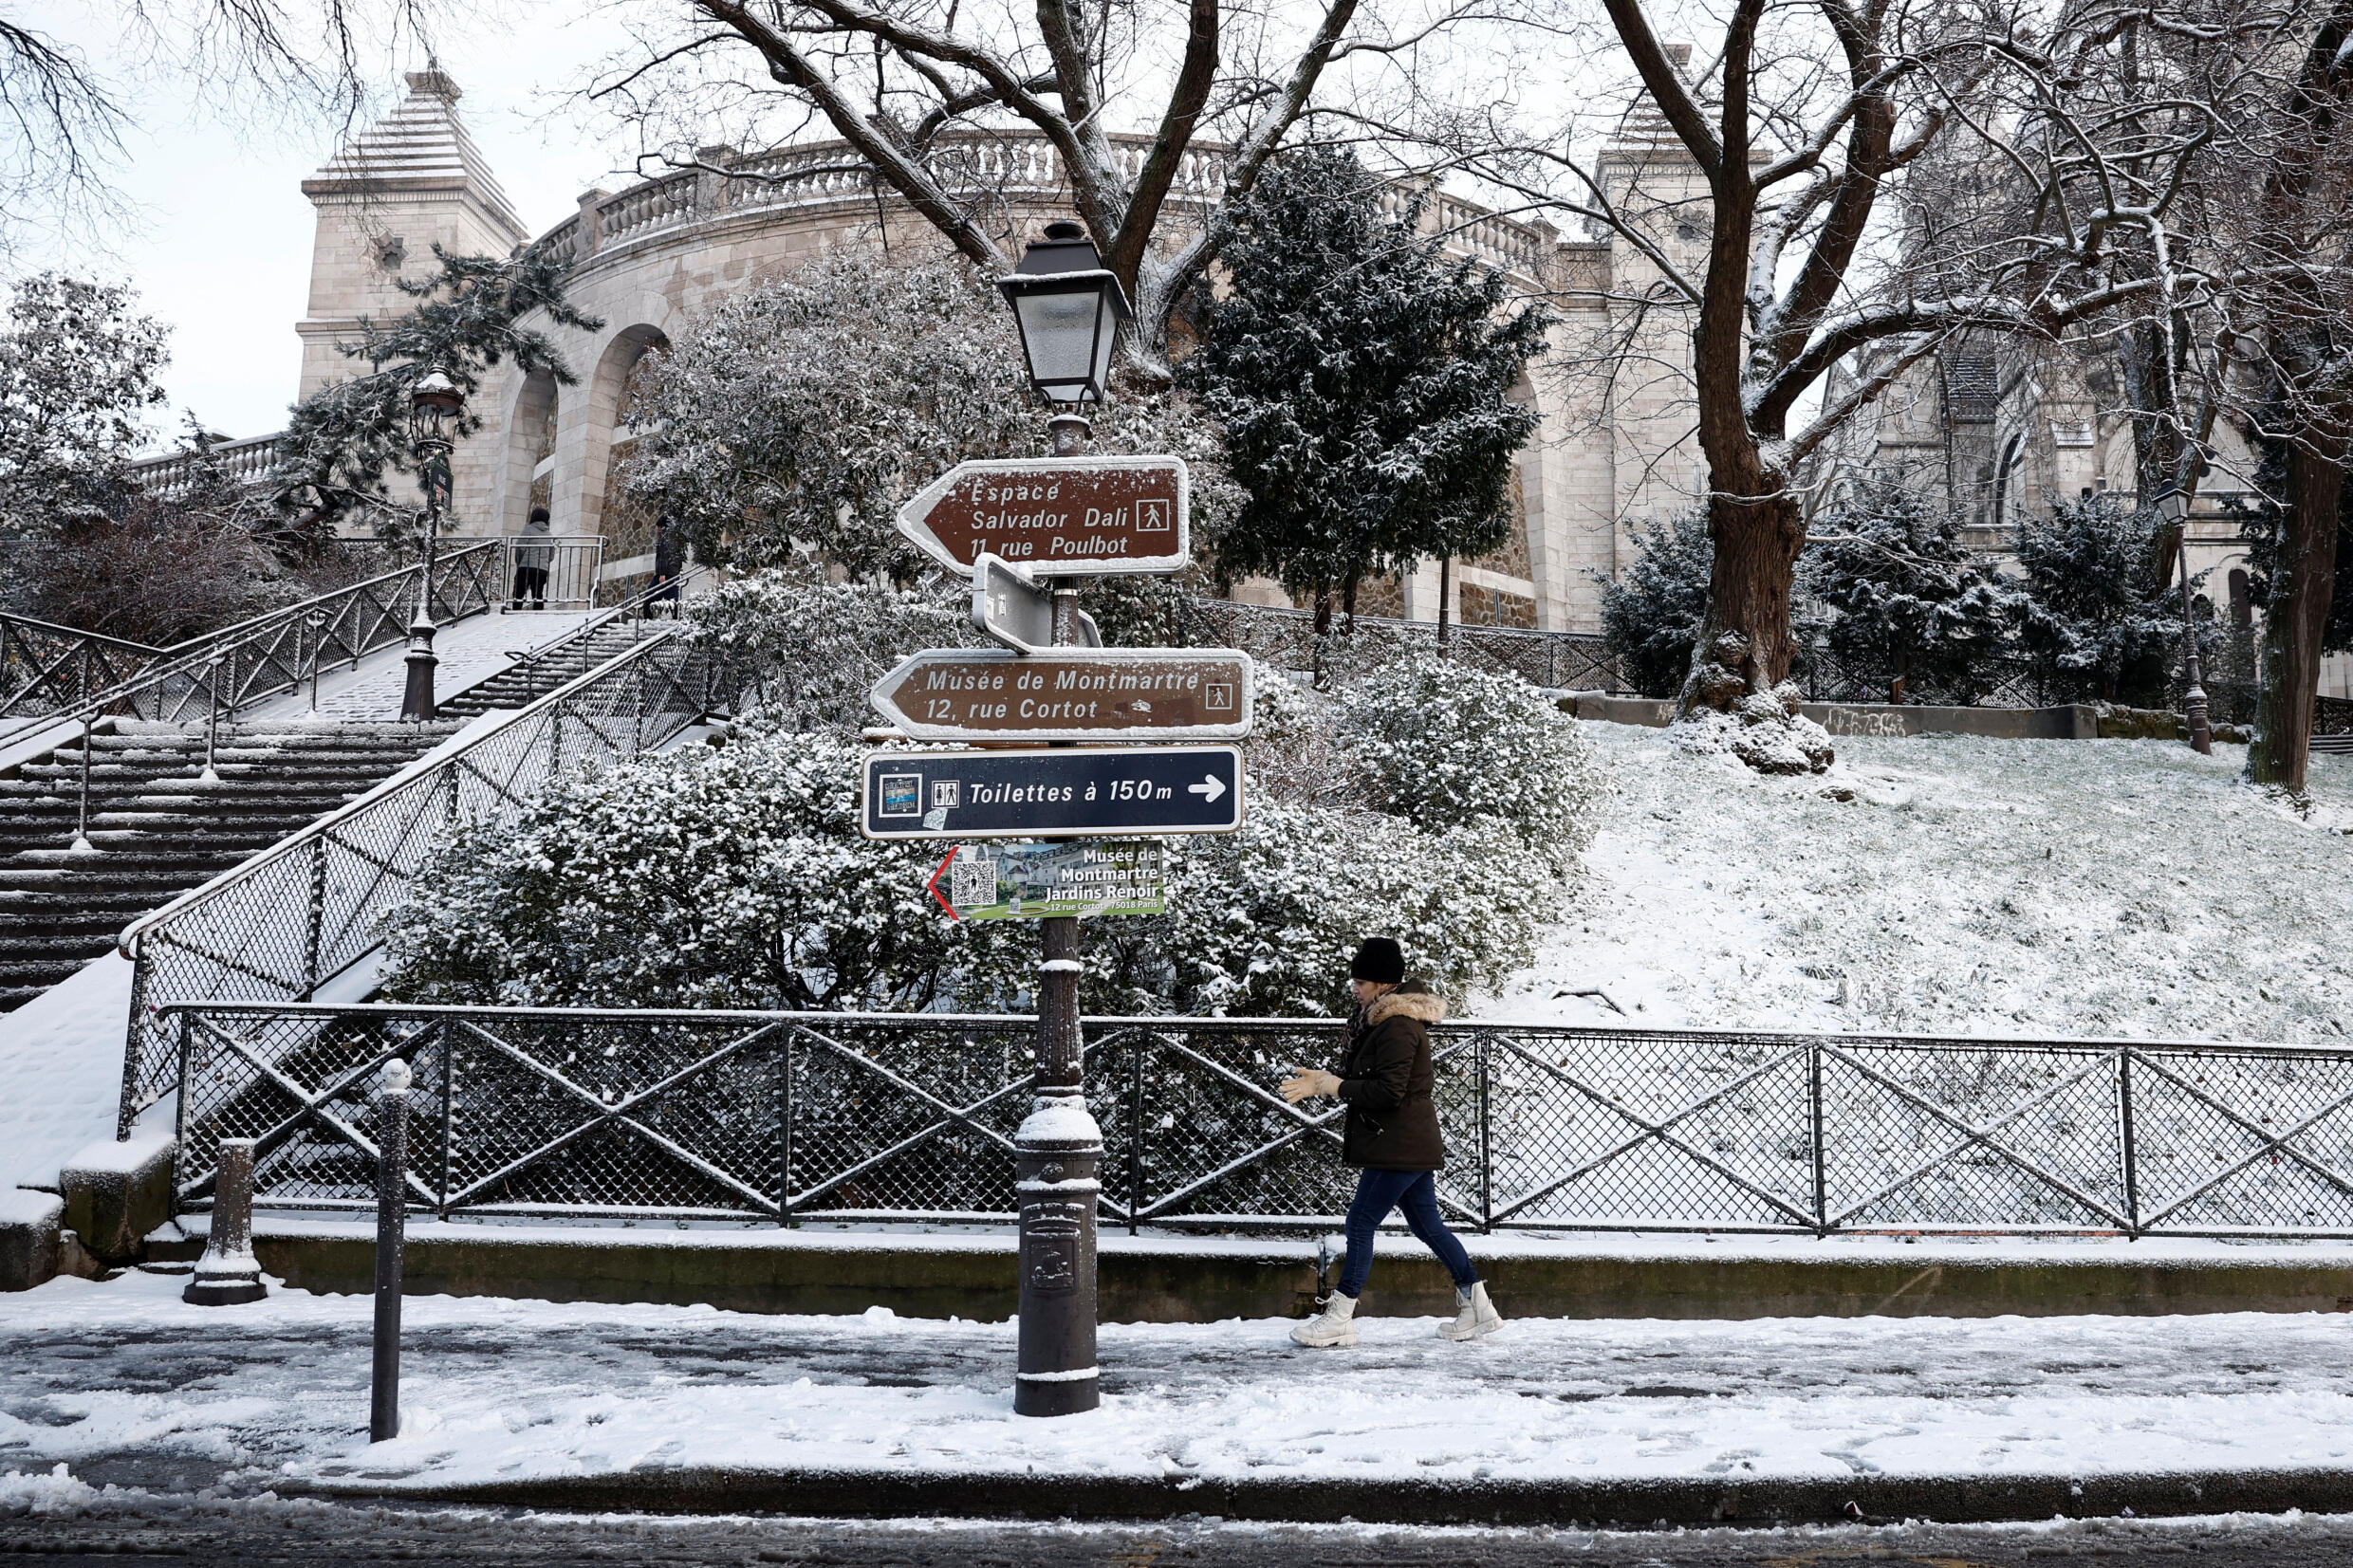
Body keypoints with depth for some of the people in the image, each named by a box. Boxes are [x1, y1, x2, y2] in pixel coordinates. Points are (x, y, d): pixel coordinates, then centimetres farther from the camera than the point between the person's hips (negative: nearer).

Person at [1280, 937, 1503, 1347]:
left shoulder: (1398, 1027, -20)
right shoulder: (1381, 1017, 13)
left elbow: (1387, 1091, -24)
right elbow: (1369, 1077, 19)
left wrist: (1337, 1087, -14)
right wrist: (1324, 1081, 6)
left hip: (1399, 1146, -10)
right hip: (1412, 1144, 10)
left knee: (1361, 1223, -4)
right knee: (1427, 1224, 14)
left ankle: (1339, 1319, 3)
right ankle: (1477, 1308, 20)